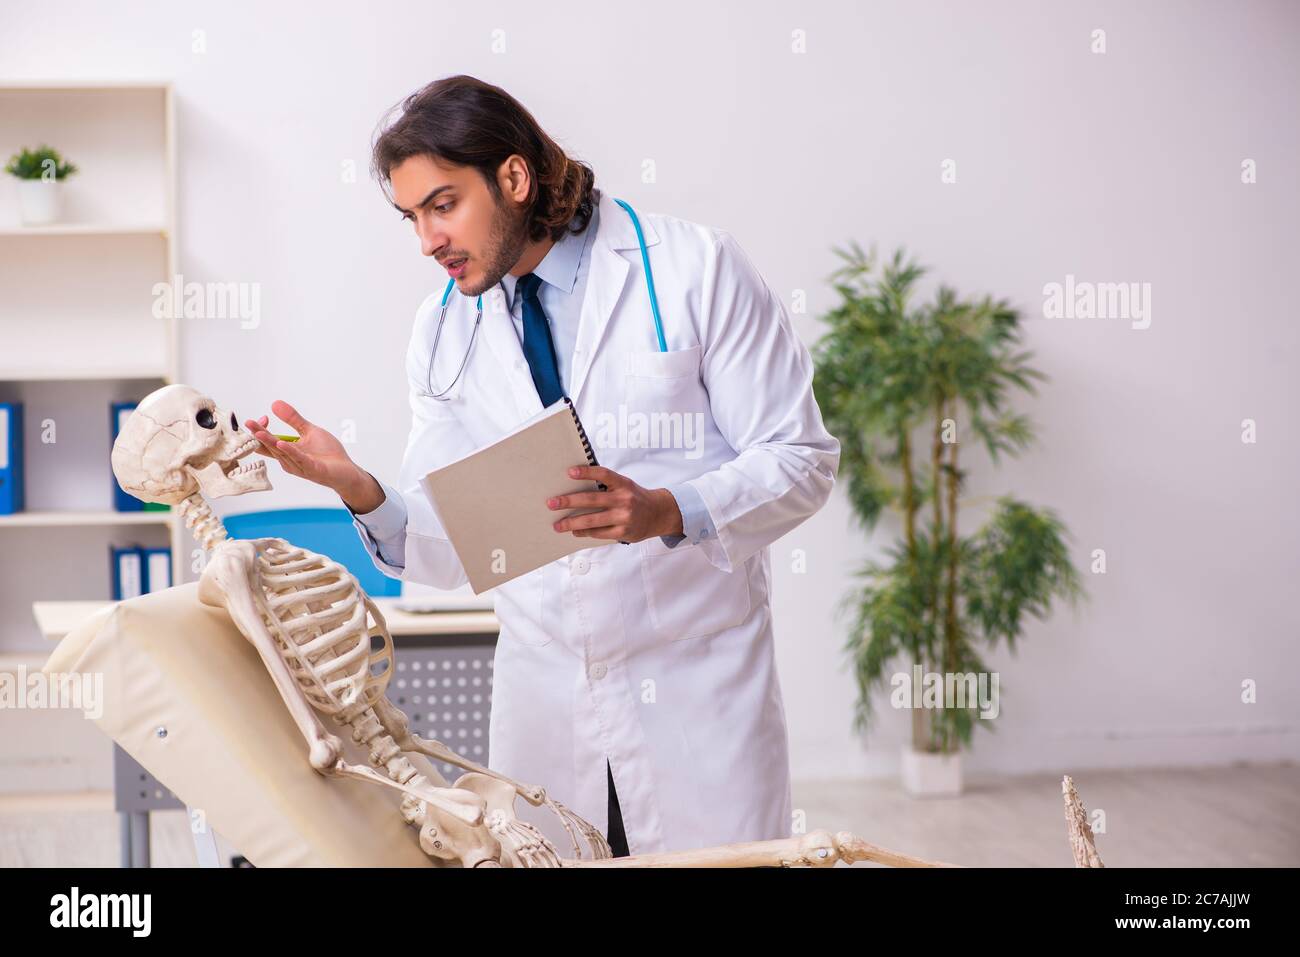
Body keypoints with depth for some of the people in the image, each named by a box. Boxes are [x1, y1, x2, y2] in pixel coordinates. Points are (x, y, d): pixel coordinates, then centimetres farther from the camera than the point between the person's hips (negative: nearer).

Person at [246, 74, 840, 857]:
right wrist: (362, 493, -14)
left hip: (695, 688, -3)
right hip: (543, 699, 3)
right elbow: (451, 550, 6)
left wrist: (666, 512, -24)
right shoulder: (444, 331, 6)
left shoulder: (695, 268, -6)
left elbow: (801, 460, -7)